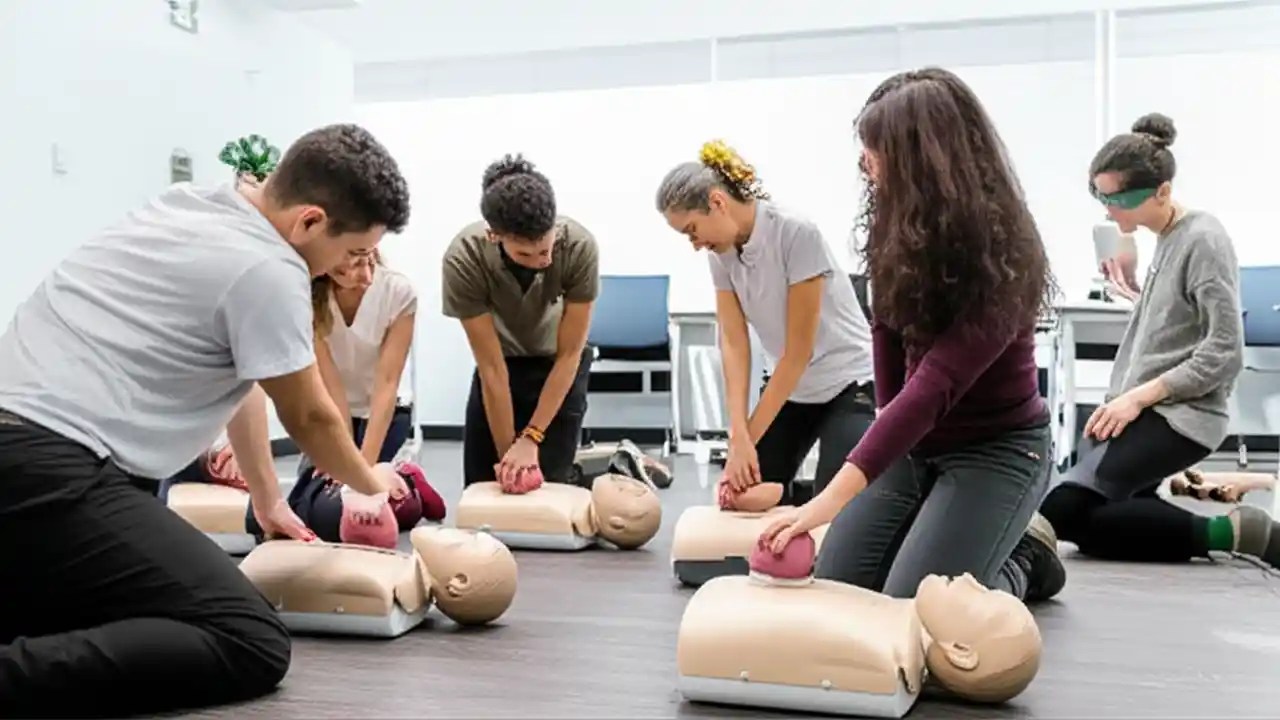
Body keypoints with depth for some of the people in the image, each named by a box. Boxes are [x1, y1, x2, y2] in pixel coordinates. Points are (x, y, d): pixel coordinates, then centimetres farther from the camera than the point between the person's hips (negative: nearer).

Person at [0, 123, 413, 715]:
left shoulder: (190, 205, 17)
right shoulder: (268, 270, -11)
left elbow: (239, 375, 25)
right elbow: (308, 418, 3)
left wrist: (268, 499, 34)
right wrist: (371, 483, 24)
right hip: (48, 470, -10)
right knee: (252, 646, -13)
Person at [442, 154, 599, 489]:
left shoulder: (579, 246, -32)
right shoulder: (463, 259, -31)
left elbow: (569, 354, -22)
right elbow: (491, 367, -24)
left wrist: (531, 438, -23)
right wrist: (507, 451, -20)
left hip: (559, 366, -1)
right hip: (501, 363, 1)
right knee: (481, 487, 4)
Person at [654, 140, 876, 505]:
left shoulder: (797, 234, -25)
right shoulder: (721, 252, -5)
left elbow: (798, 350, -23)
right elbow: (733, 344, -12)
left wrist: (749, 437, -20)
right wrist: (738, 437, -24)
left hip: (847, 385, -6)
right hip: (790, 387, 6)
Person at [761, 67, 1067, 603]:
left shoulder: (997, 257, -27)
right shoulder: (894, 222, -5)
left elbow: (933, 389, -35)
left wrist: (833, 497, -43)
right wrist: (888, 432, 0)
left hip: (994, 447, -7)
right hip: (912, 438, 7)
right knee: (833, 590, 1)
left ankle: (1024, 559, 12)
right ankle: (985, 541, 21)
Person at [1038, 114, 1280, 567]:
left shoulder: (1203, 240, -11)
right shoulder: (1165, 240, 14)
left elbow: (1226, 352, -16)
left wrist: (1138, 396, -18)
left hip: (1179, 416, -9)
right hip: (1146, 410, 9)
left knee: (1060, 511, -19)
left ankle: (1226, 532, -12)